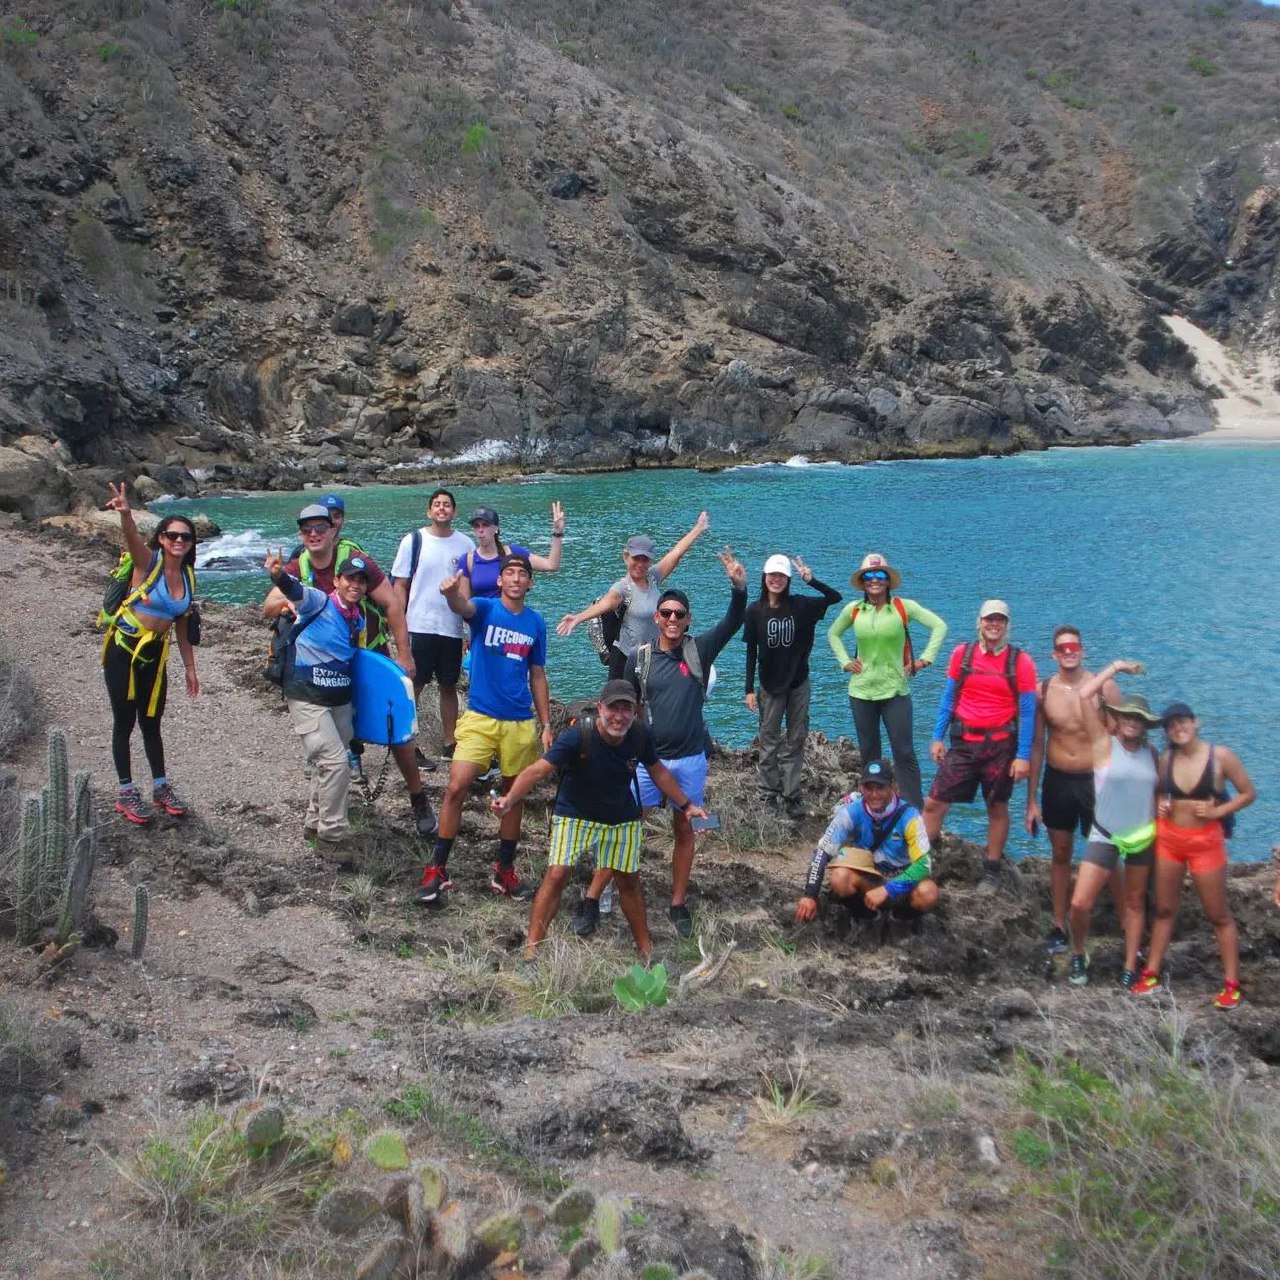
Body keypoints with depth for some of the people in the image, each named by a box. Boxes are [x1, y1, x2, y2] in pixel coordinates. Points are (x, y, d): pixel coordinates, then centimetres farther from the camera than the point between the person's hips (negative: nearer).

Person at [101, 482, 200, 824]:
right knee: (125, 722, 4)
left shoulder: (188, 577, 6)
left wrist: (190, 669, 15)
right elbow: (132, 537, -34)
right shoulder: (147, 561, -10)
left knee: (151, 722, 15)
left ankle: (161, 787, 27)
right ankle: (126, 793, 14)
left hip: (155, 653, 5)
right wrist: (125, 514, -55)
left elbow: (182, 626, 14)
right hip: (122, 648, -5)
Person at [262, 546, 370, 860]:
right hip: (308, 700, -7)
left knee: (329, 764, 16)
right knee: (335, 762, -15)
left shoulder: (358, 620, 7)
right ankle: (331, 836, -4)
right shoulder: (318, 602, -13)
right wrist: (279, 574, -55)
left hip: (341, 700, 7)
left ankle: (315, 822, 36)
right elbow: (294, 590, -34)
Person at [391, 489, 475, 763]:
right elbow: (400, 586, 0)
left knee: (449, 686, 11)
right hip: (419, 627, -2)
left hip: (452, 628, 3)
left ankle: (449, 743, 21)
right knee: (412, 686, 1)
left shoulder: (465, 544, 3)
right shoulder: (413, 541, -2)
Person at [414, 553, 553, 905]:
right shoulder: (485, 610, -3)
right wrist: (451, 594, -53)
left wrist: (546, 725, 9)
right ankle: (437, 870, 0)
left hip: (521, 724, 3)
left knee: (514, 795, 10)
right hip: (480, 718, -3)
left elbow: (538, 677, 12)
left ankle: (504, 870, 24)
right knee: (455, 788, -11)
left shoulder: (536, 622, 6)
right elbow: (463, 608, -29)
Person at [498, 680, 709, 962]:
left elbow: (657, 771, 2)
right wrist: (510, 799, -54)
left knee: (629, 880, 13)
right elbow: (538, 770, -38)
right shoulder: (578, 735, -31)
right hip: (575, 815, -3)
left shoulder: (641, 735, -18)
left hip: (623, 820, 4)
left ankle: (645, 949, 31)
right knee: (557, 875, -16)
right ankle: (531, 952, -7)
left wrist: (686, 805, 8)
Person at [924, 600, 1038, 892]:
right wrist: (937, 738, 5)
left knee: (997, 808, 9)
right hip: (964, 742, 2)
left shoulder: (1020, 662, -5)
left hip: (1000, 745, -2)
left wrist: (1023, 756, -9)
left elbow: (1027, 712, -5)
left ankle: (992, 871, 21)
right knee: (934, 803, -2)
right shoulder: (962, 654, 2)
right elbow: (948, 698, 9)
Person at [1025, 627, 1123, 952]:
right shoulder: (1043, 691, -4)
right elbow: (1036, 745, 3)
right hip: (1058, 781, 2)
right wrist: (1032, 800, 3)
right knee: (1060, 855, 13)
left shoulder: (1103, 687, -9)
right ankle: (1059, 927, 23)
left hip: (1096, 780, -2)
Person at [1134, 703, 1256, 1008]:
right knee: (1164, 909, 14)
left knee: (1218, 915, 6)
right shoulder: (1166, 758, -1)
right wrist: (1160, 805, -5)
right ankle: (1152, 974, 22)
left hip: (1206, 841, -4)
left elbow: (1249, 793, -5)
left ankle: (1232, 984, 14)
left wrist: (1217, 811, -17)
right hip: (1168, 838, 4)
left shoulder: (1221, 756, -12)